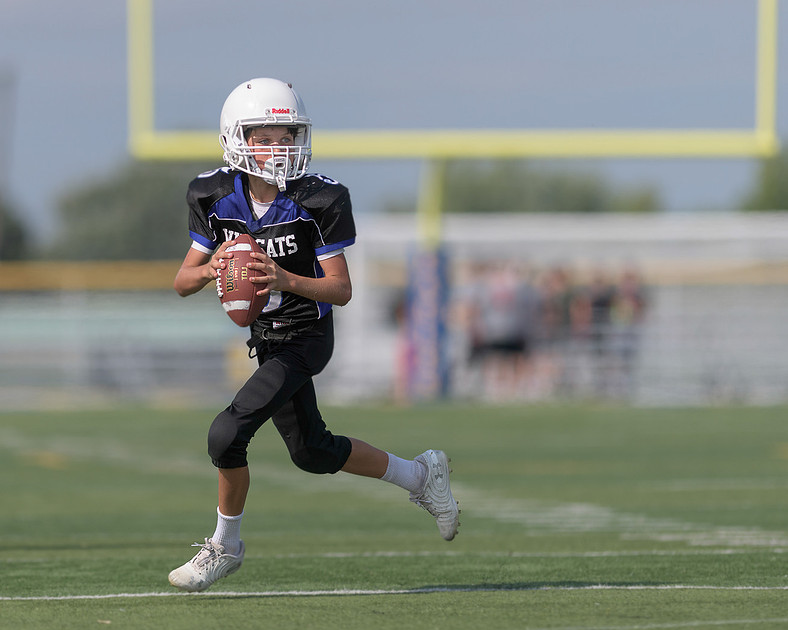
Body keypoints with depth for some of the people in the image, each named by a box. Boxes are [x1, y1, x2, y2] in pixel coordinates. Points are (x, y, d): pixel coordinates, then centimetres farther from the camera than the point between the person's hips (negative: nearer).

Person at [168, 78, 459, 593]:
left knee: (227, 435, -17)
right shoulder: (217, 197, -8)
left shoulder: (318, 202, -20)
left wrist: (287, 280, -33)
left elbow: (341, 290, -16)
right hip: (268, 339, 6)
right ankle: (419, 476, 40)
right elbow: (182, 282, -3)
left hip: (306, 339, -6)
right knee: (313, 453, 19)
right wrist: (210, 269, -26)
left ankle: (225, 546, 5)